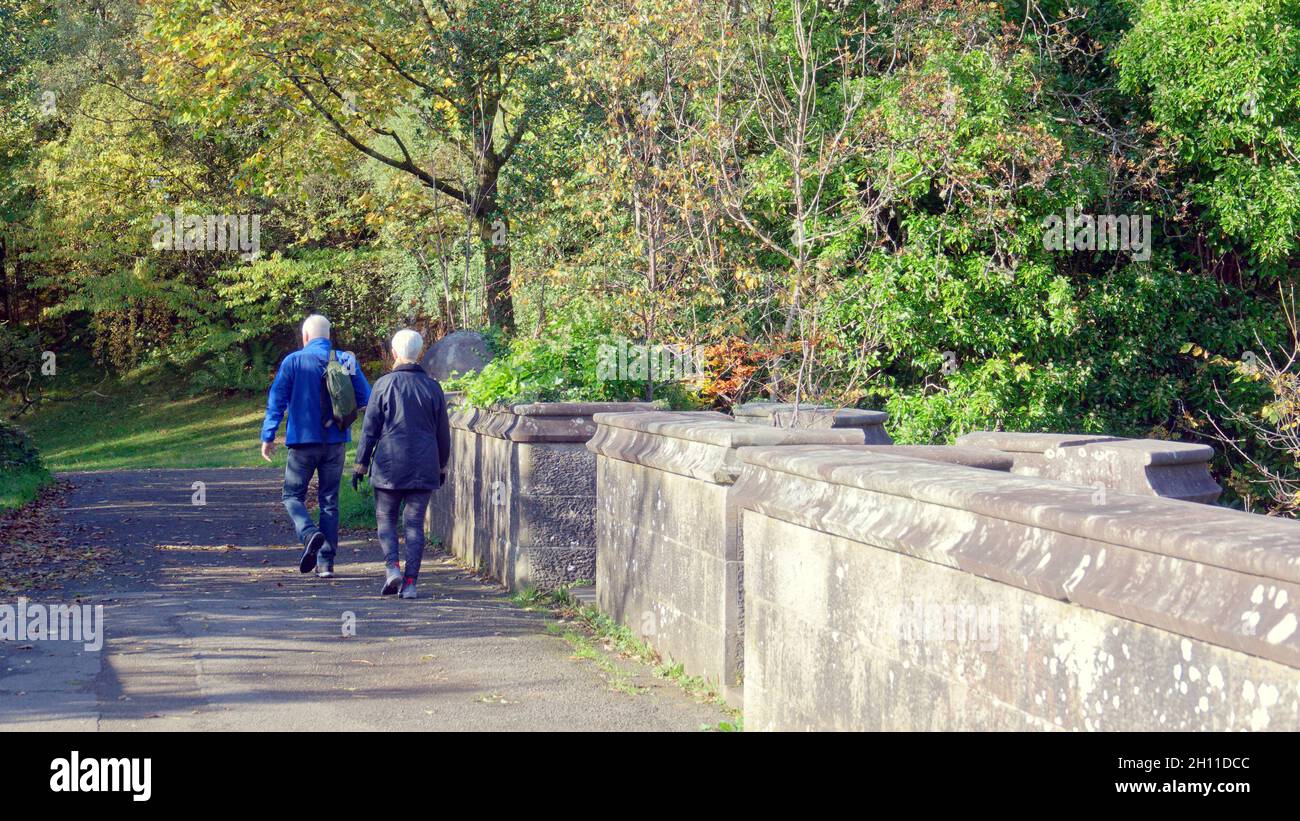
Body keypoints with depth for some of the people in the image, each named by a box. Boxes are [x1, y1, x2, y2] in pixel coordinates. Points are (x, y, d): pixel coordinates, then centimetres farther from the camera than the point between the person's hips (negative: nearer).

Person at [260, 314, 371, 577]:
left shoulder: (293, 361, -5)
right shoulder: (346, 360, 2)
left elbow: (277, 400, -7)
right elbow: (364, 398, 4)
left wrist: (268, 436, -2)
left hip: (303, 440, -3)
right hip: (336, 442, 3)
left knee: (293, 495, 10)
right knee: (329, 500, 10)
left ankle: (310, 533, -20)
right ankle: (326, 562, 7)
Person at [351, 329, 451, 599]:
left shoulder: (384, 384, -4)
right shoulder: (432, 387, 5)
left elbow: (370, 428, -3)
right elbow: (443, 432, 10)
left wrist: (361, 463, 4)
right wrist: (442, 465, 21)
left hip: (389, 465, -2)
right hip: (424, 469, 2)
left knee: (385, 519, 11)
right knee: (415, 524, 5)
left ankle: (392, 567, -9)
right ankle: (410, 582, 0)